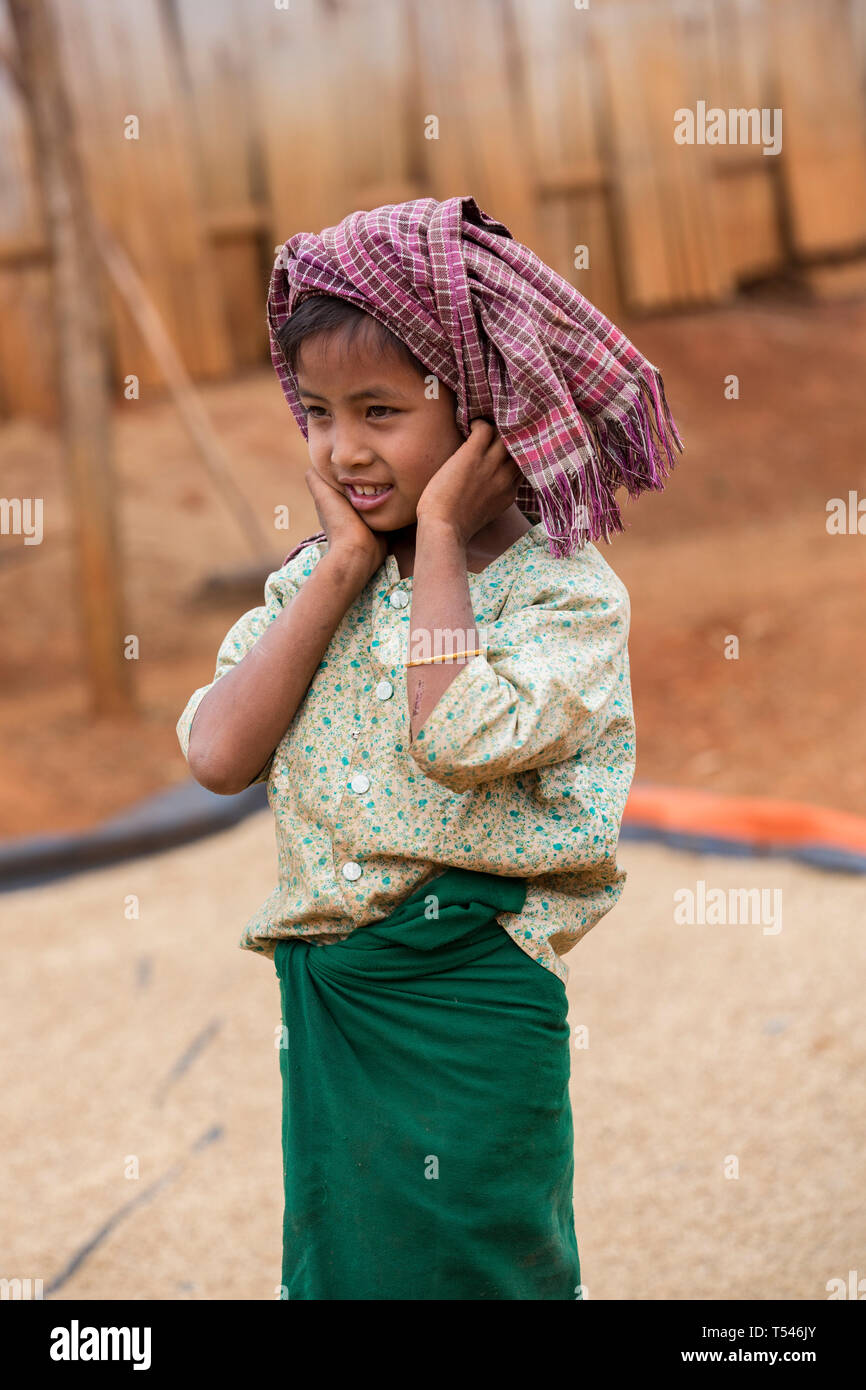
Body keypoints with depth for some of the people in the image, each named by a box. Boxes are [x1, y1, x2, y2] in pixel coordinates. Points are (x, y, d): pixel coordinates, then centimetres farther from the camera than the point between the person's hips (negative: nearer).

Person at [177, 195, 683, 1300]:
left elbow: (466, 736, -30)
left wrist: (438, 534, -19)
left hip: (471, 1006, -5)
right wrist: (343, 563, -9)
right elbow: (218, 754, -10)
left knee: (466, 1262, 8)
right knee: (331, 1254, 18)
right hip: (321, 995, 5)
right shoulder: (315, 576, 4)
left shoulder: (566, 587, -11)